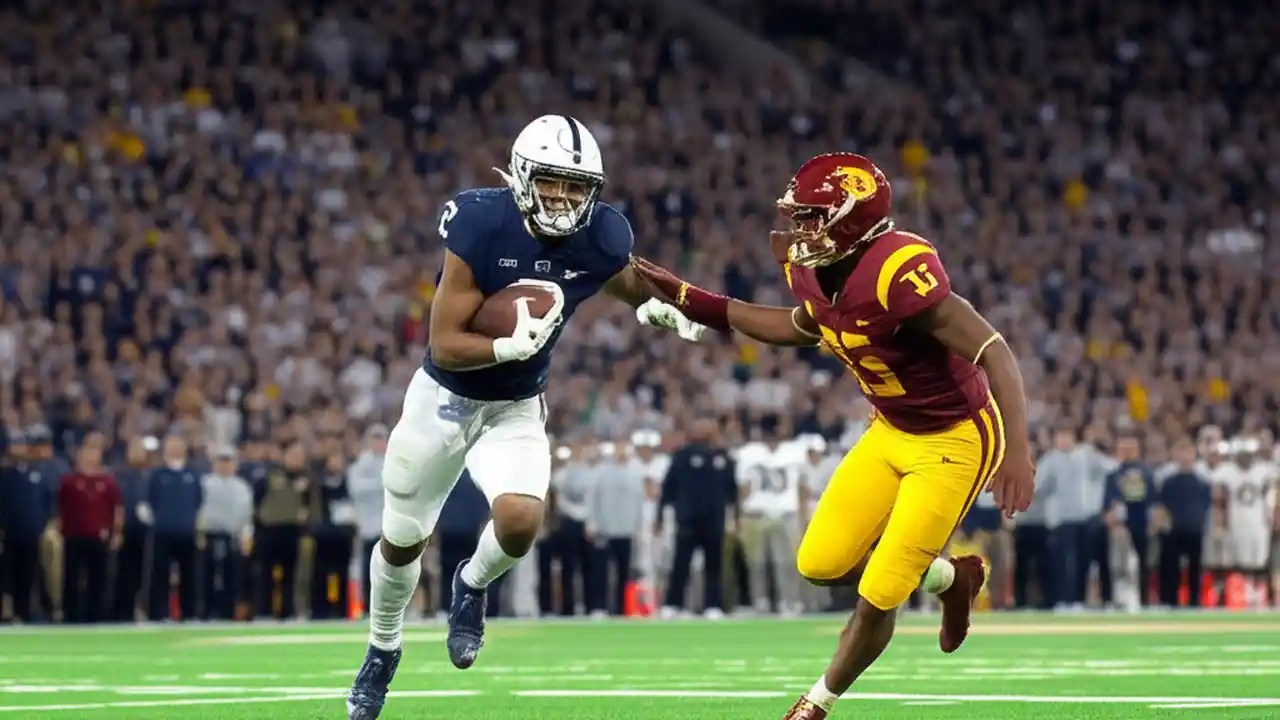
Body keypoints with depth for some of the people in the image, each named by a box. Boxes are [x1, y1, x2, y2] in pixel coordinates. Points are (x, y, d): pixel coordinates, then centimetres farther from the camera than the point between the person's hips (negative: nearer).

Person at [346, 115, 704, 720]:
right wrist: (509, 346, -39)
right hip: (443, 399, -2)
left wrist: (660, 306, -11)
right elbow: (444, 346, -24)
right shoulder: (481, 227, -27)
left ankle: (472, 586, 11)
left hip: (517, 410, 2)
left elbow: (629, 283, 10)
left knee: (520, 520, -25)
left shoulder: (599, 239, -16)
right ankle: (383, 650, 42)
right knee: (403, 540, 13)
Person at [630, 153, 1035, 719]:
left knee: (878, 597, -5)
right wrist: (686, 300, 12)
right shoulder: (811, 270, -7)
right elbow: (803, 328, 17)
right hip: (892, 432, 8)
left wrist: (1017, 450, -44)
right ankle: (951, 578, 29)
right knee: (820, 564, 7)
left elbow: (994, 354, -33)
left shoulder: (899, 273, -33)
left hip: (954, 441, -8)